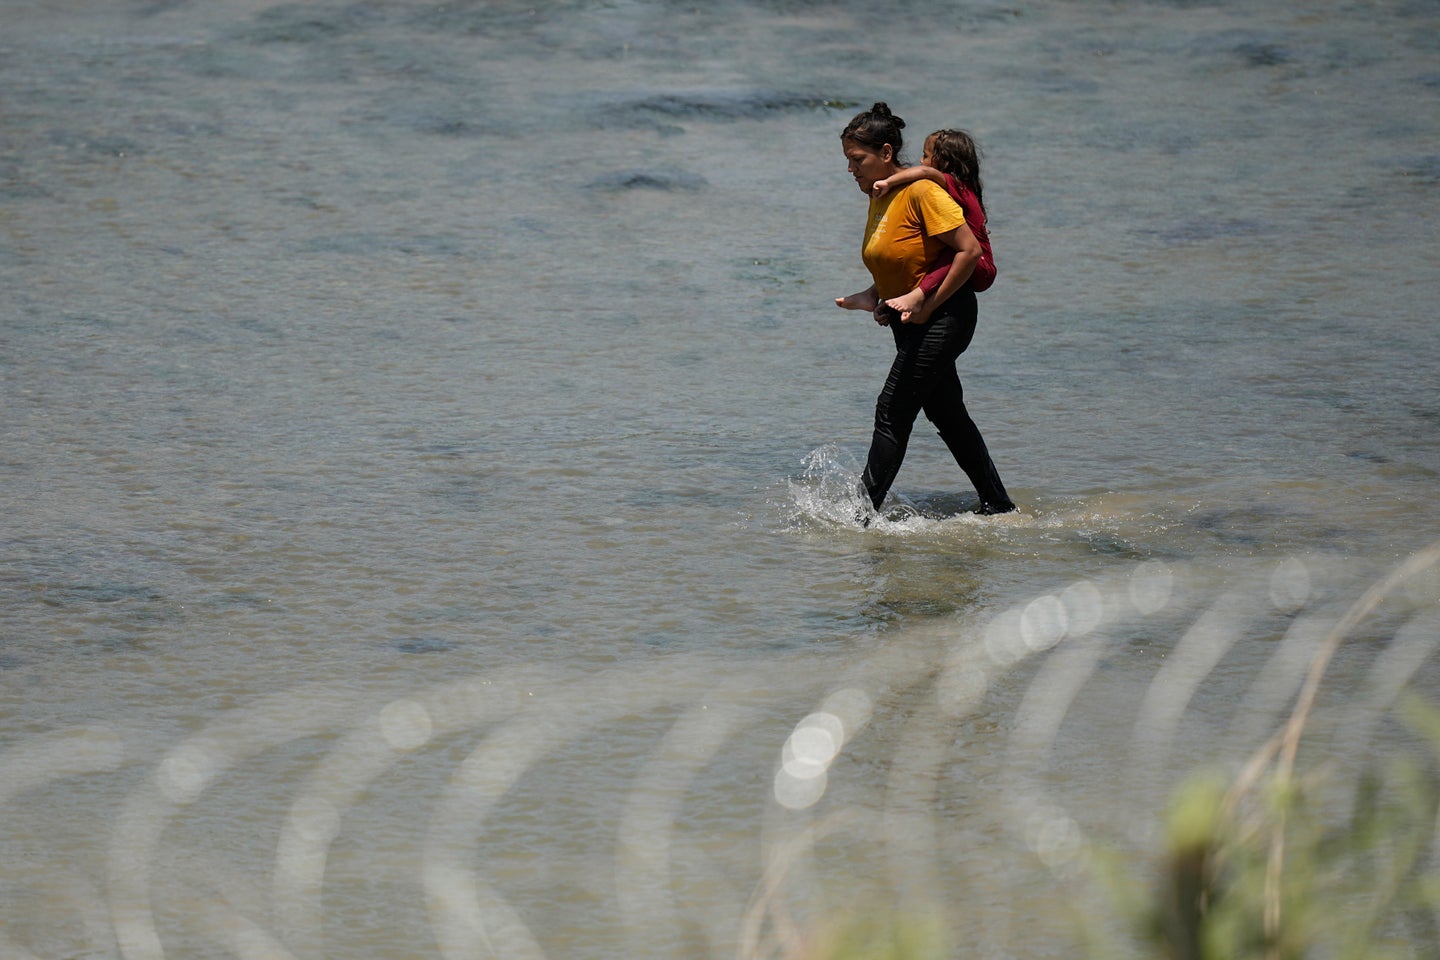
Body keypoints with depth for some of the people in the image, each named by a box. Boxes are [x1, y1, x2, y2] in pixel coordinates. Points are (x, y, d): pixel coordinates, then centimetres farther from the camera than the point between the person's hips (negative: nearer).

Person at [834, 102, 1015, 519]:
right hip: (913, 324, 10)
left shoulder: (921, 191, -19)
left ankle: (862, 512, -9)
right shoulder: (879, 197, 9)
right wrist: (874, 298, 2)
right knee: (947, 415, 14)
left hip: (943, 318, -10)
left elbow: (969, 250, -23)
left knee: (893, 413, -10)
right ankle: (997, 504, 23)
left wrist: (929, 304, -21)